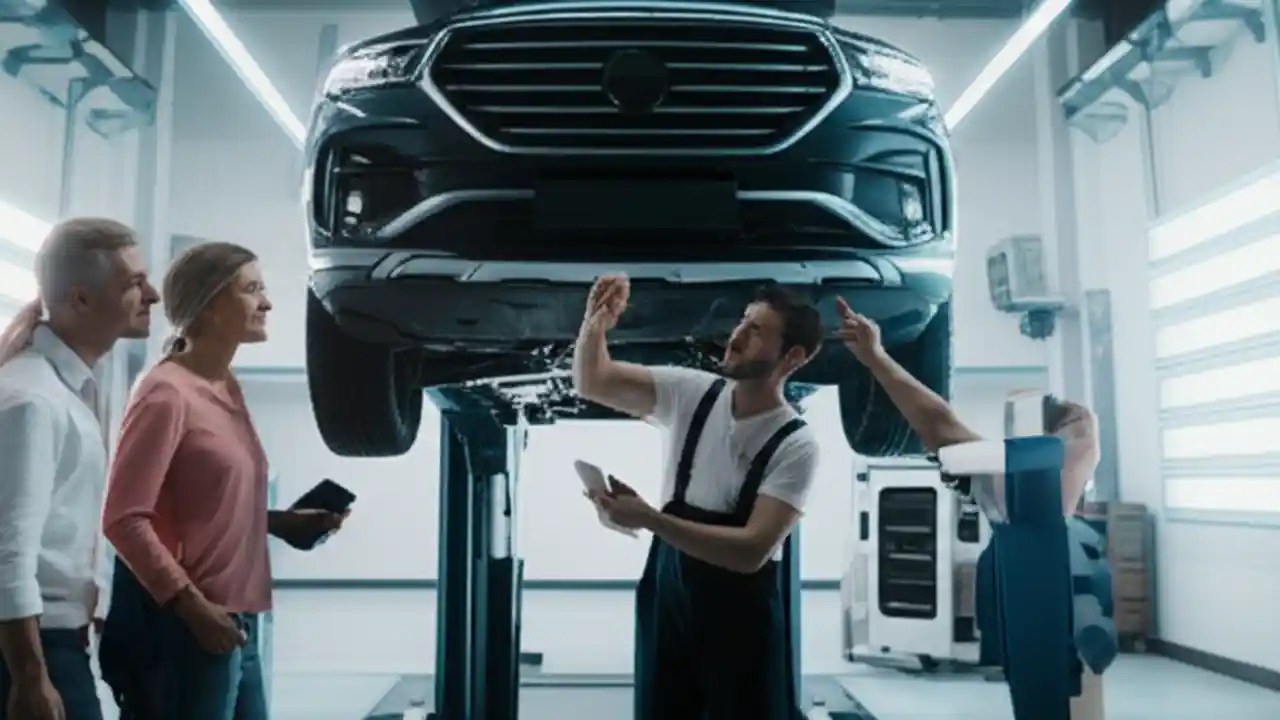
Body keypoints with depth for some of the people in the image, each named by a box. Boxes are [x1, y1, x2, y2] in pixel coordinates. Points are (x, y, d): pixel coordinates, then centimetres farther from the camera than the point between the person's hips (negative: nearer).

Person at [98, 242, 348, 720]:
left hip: (235, 622, 8)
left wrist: (283, 522, 7)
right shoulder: (166, 392, -13)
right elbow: (124, 518, -17)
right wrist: (193, 607, -20)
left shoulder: (227, 389, 12)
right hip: (185, 626, -8)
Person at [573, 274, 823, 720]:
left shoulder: (796, 445, -15)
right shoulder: (691, 394, -2)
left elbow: (752, 550, -23)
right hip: (667, 598, 4)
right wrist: (595, 324, -23)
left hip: (741, 612, -4)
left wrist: (649, 519, -28)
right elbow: (593, 382, -2)